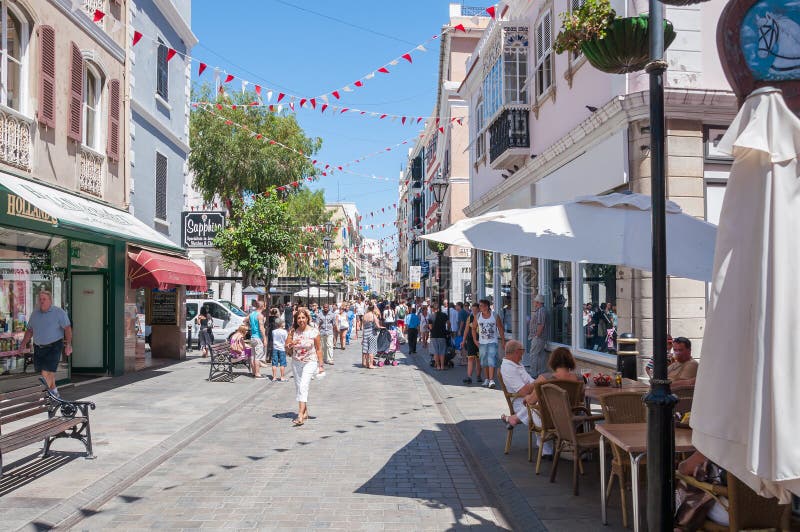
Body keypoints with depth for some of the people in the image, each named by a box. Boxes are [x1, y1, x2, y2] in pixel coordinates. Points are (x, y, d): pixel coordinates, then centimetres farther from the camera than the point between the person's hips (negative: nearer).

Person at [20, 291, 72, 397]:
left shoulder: (59, 313, -4)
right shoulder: (34, 313, 12)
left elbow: (67, 329, -8)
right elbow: (30, 330, 19)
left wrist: (68, 344, -18)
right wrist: (24, 344, 8)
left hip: (53, 347, -5)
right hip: (38, 348, 5)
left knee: (47, 373, -14)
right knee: (49, 374, 11)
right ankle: (54, 392, 27)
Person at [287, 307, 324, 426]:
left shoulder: (314, 332, -8)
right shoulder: (293, 331, 0)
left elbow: (318, 349, -2)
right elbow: (286, 346, 4)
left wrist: (321, 365, -1)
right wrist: (291, 344, -19)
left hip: (310, 362, -5)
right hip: (296, 363, 5)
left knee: (303, 387, -18)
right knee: (298, 388, 12)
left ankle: (300, 416, -23)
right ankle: (305, 412, 27)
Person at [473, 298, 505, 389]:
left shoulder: (495, 316, -3)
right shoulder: (478, 316, 4)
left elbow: (500, 329, 3)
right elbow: (474, 328, 14)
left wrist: (503, 341, 0)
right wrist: (475, 340, 4)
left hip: (493, 342, -3)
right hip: (482, 343, 3)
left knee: (491, 361, -14)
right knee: (484, 362, 10)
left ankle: (491, 380, -20)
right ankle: (486, 380, 23)